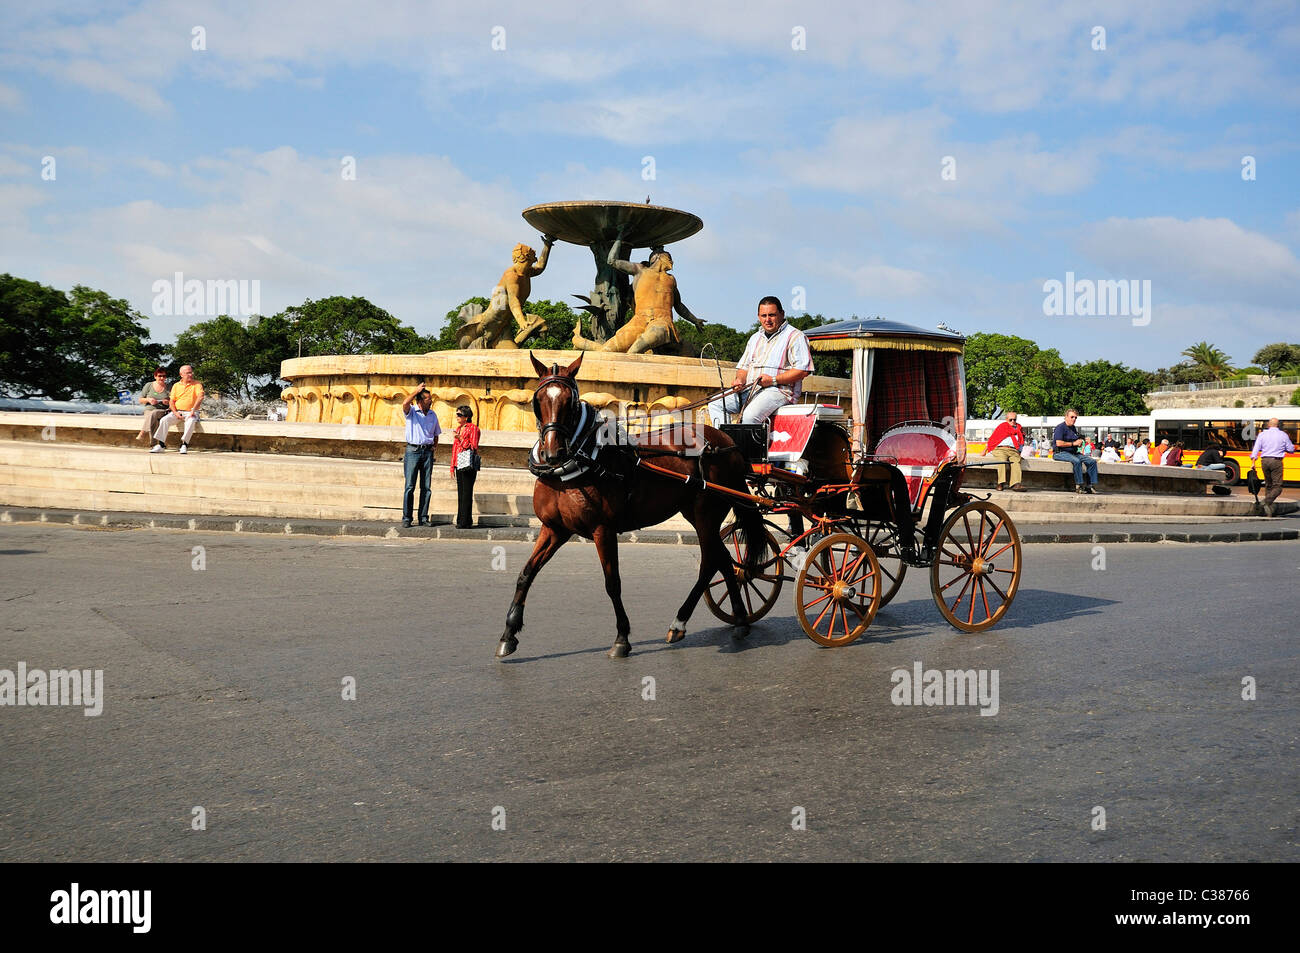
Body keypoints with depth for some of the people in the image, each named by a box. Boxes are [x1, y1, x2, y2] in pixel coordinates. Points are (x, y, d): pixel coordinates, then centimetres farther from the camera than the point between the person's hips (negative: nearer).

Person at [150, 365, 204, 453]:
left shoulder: (197, 384, 3)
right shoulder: (176, 385, 14)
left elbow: (200, 397, -13)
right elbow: (171, 401, 10)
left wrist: (193, 410, -24)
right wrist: (175, 413, -8)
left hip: (190, 412, -3)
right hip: (177, 411, 3)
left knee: (191, 421, -37)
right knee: (164, 420, -22)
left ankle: (184, 444, -29)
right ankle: (160, 445, -20)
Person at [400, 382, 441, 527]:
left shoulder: (433, 415, 14)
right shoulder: (411, 412, 0)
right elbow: (405, 403, -24)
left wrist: (435, 446, 6)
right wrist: (417, 390, -14)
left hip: (428, 452, 4)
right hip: (413, 450, -4)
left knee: (426, 487, 3)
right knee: (409, 486, -6)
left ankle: (423, 518, 9)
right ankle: (406, 518, -1)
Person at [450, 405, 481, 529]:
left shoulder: (473, 428, -5)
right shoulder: (458, 428, 18)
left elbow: (473, 446, -12)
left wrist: (459, 438, -18)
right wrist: (453, 465, 18)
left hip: (468, 465, -8)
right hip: (459, 465, 8)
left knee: (466, 494, -8)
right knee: (460, 493, 9)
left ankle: (466, 522, -7)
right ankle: (461, 521, 13)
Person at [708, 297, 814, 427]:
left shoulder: (795, 336, 0)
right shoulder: (755, 338, 24)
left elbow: (803, 370, -10)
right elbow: (744, 366, 25)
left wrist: (774, 380, -17)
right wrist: (740, 380, 0)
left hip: (779, 390, -8)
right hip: (750, 389, 8)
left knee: (749, 415, -35)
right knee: (715, 403, -10)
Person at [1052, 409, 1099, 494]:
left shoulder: (1073, 428, 20)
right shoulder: (1060, 427, -7)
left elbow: (1077, 441, 33)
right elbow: (1059, 443, -19)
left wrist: (1080, 443, 8)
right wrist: (1073, 443, -13)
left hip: (1074, 453, 9)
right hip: (1060, 453, -9)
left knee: (1092, 461, -8)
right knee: (1076, 461, -37)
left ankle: (1091, 485, -11)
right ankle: (1079, 486, -32)